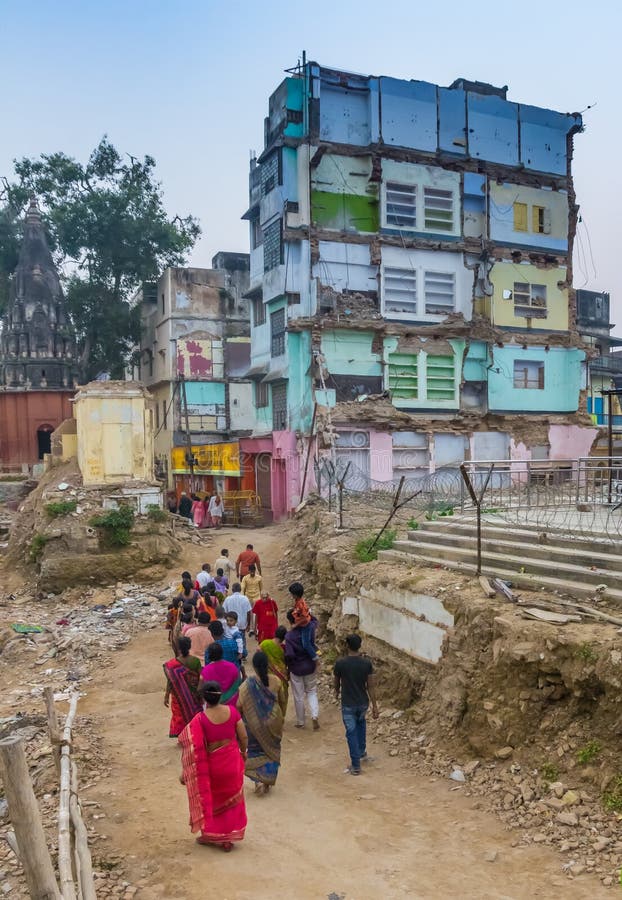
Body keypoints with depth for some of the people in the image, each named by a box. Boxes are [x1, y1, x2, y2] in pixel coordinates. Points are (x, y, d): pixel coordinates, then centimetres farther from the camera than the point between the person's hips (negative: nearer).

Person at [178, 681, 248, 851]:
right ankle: (228, 839, 32)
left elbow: (193, 750, -19)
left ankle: (210, 835, 37)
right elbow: (244, 737, -6)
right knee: (231, 799, 21)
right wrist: (243, 752, 13)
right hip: (232, 763, 3)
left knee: (210, 799, 23)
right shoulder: (232, 711, -15)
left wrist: (185, 772, -7)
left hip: (212, 765, -2)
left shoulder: (200, 719, -23)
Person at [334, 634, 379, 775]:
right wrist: (374, 706, 1)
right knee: (361, 722, 32)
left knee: (351, 733, 8)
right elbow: (371, 686, -8)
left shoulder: (340, 663, -17)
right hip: (363, 702, 3)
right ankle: (362, 751, 39)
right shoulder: (367, 663, -13)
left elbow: (337, 681, 1)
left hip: (348, 704, -3)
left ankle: (355, 766, 12)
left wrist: (336, 691, 24)